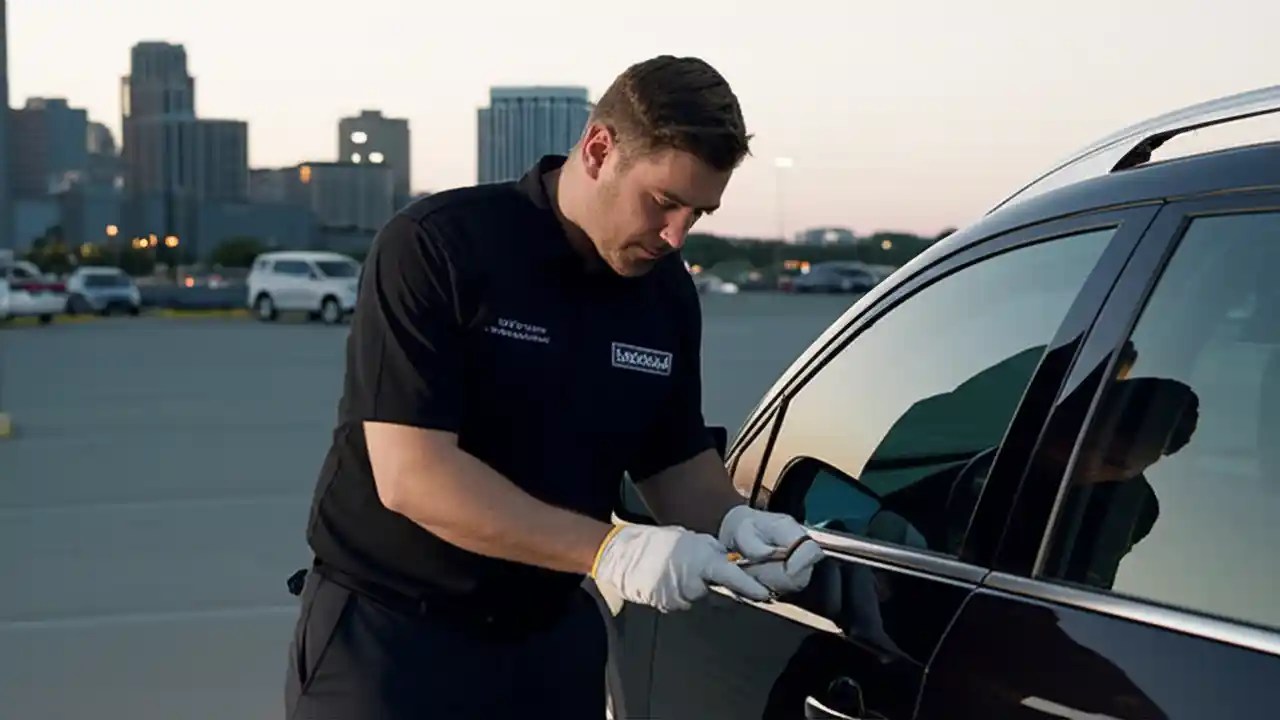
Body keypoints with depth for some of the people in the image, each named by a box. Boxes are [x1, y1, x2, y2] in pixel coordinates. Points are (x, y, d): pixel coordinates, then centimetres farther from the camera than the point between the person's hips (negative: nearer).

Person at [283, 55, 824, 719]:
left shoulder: (667, 292, 0)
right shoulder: (436, 247, -19)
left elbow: (676, 461, 10)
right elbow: (410, 475, -25)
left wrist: (731, 522, -12)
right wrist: (608, 549, -31)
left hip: (553, 637, 6)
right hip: (387, 634, -5)